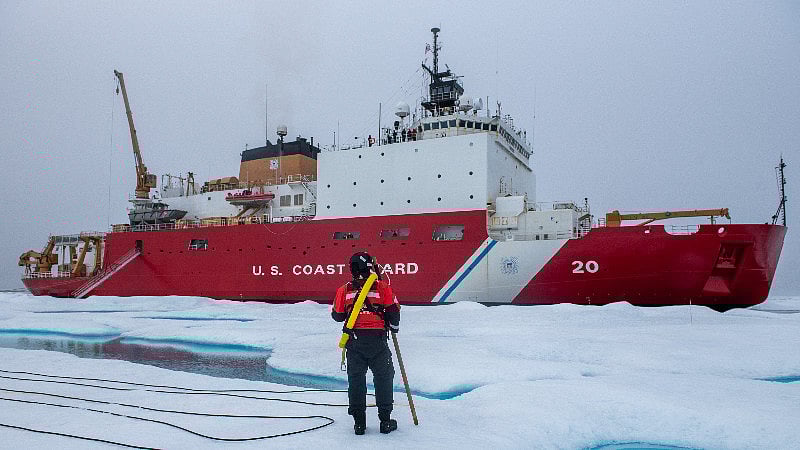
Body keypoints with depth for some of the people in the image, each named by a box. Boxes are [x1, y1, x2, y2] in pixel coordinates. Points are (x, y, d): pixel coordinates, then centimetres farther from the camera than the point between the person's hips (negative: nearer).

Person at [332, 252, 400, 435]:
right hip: (377, 339, -2)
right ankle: (385, 420, 14)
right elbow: (394, 311, -1)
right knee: (383, 378, 11)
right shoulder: (382, 287, -3)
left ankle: (359, 422, 14)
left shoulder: (344, 290, 3)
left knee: (356, 379, 11)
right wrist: (394, 326, 18)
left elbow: (337, 315, 9)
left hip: (354, 339, 2)